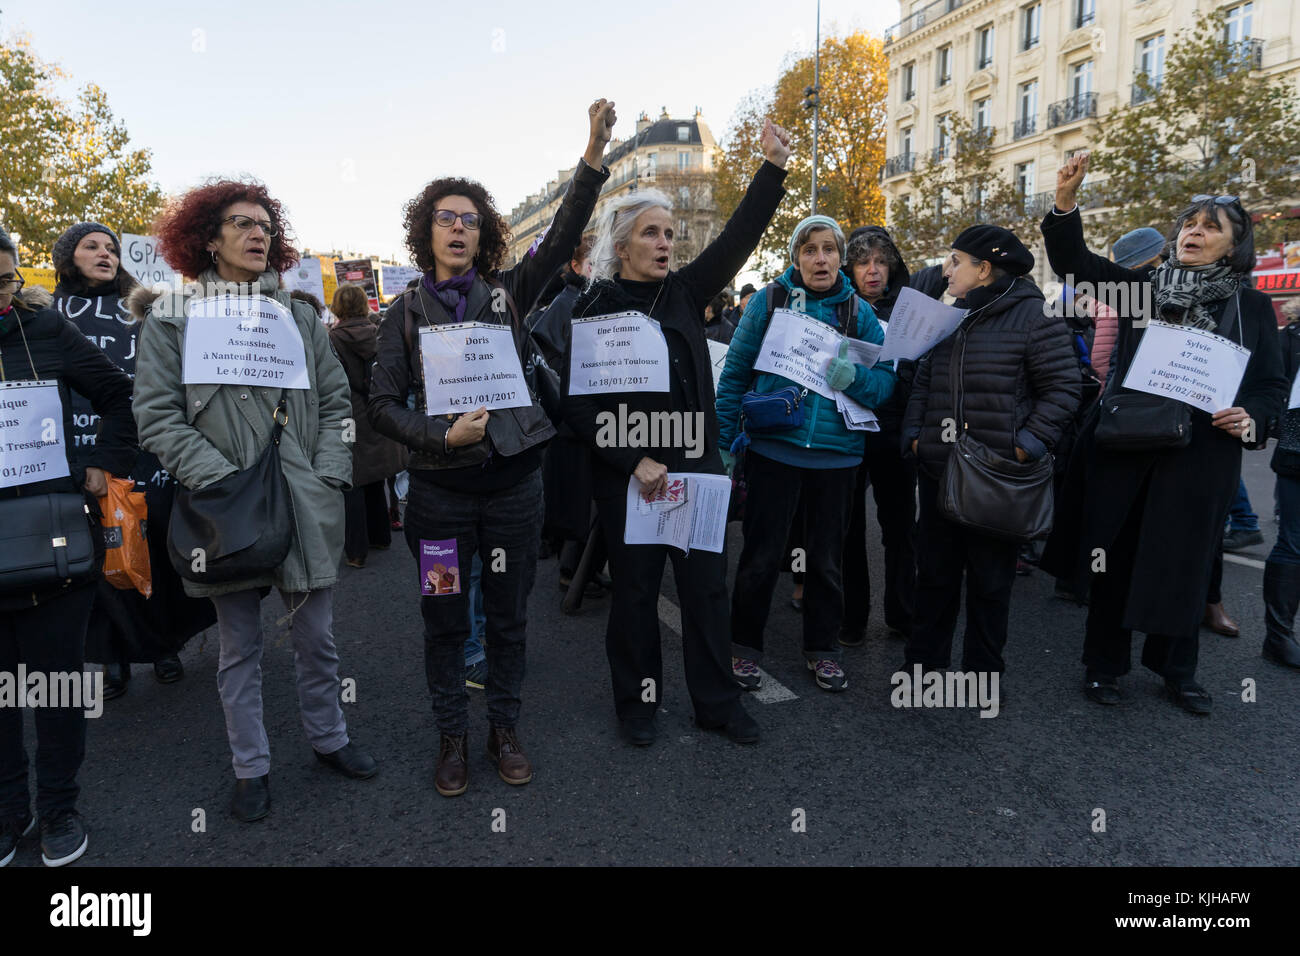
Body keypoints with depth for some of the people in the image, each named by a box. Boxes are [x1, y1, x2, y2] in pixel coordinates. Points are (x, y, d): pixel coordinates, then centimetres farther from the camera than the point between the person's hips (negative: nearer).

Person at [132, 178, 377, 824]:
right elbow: (157, 414, -5)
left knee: (316, 636, 13)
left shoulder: (300, 316, 10)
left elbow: (335, 401, 9)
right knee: (239, 647, 11)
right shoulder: (171, 319, 2)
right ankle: (251, 766, 27)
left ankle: (329, 738, 34)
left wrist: (329, 476, -3)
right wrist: (222, 481, -16)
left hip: (306, 504, 2)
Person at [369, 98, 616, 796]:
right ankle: (452, 736, 29)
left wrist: (594, 153, -20)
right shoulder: (407, 310, 3)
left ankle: (504, 727, 31)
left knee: (509, 615, 12)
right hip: (441, 489, 0)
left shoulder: (506, 292, 5)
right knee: (445, 620, 11)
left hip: (513, 482, 1)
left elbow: (562, 236, -8)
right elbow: (383, 405, 0)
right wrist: (444, 435, -17)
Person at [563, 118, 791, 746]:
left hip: (697, 467, 4)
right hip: (628, 475, -4)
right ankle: (637, 704, 26)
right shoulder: (594, 308, -4)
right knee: (635, 592, 8)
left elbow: (738, 238, 0)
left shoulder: (683, 293, 9)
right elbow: (578, 404, -8)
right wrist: (634, 463, -15)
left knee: (707, 586, 9)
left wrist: (773, 166, -10)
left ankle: (717, 702, 25)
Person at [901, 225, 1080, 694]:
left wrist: (1028, 443, -16)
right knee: (934, 571, 12)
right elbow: (923, 382, 16)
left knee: (990, 576, 8)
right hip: (938, 468, 6)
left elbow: (1063, 386, -9)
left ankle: (984, 670, 22)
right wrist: (914, 433, 3)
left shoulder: (1033, 315, -6)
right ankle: (923, 660, 25)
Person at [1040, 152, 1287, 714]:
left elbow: (1271, 384, 8)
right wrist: (1066, 201, -18)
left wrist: (1251, 418, -13)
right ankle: (1104, 665, 22)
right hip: (1123, 447, 0)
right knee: (1115, 555, 6)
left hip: (1200, 455, 0)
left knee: (1184, 562, 9)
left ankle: (1177, 671, 28)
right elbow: (1074, 262, -3)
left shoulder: (1252, 307, 6)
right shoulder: (1142, 289, 6)